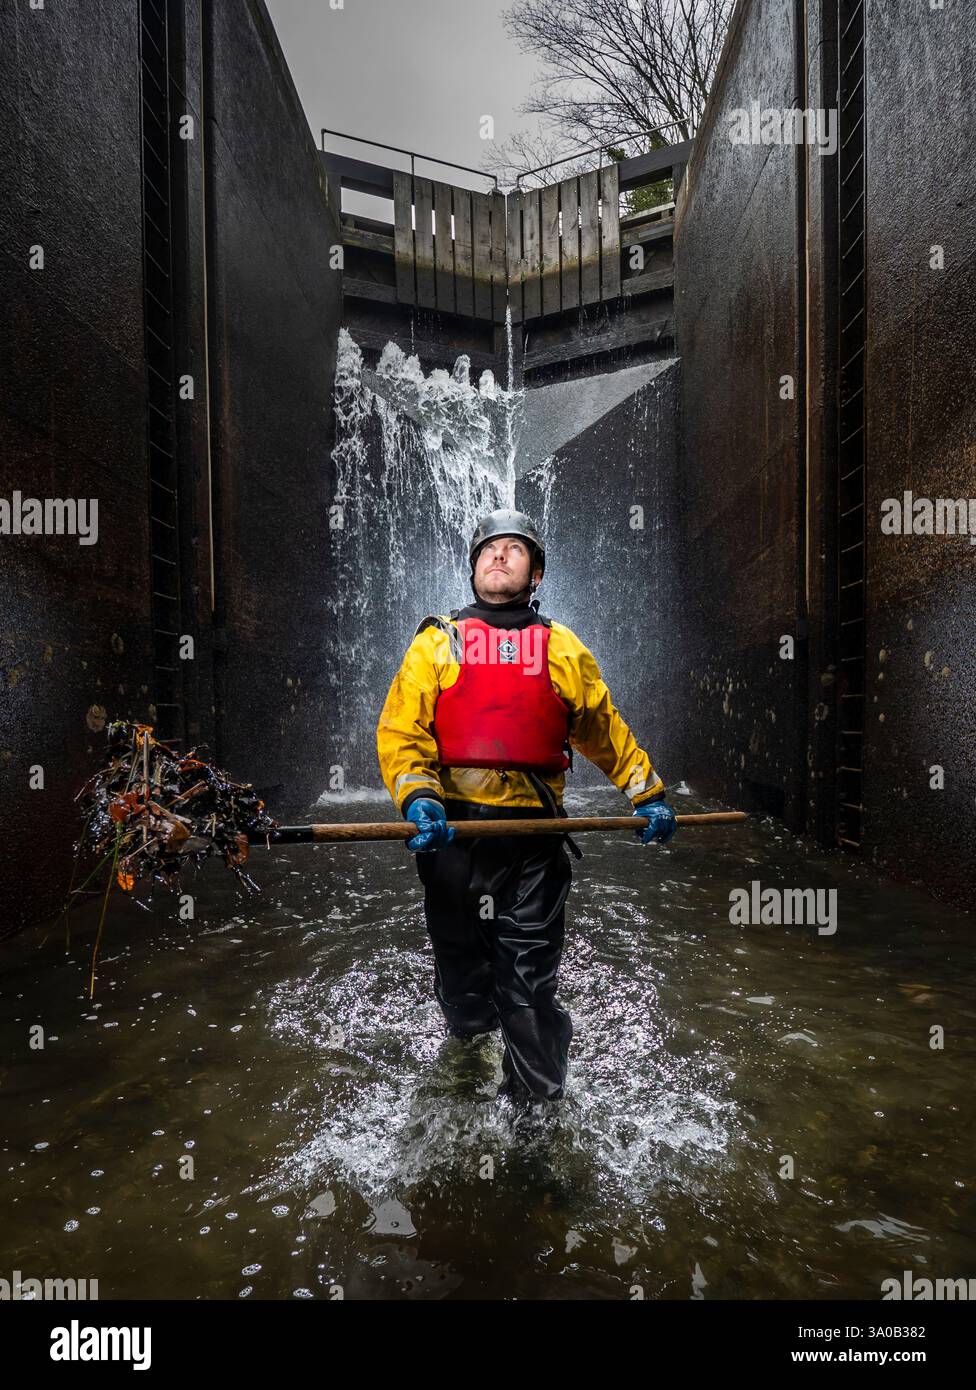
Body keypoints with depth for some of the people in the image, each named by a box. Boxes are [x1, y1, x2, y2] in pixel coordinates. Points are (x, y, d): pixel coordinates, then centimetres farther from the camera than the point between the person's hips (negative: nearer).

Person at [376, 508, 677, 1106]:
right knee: (458, 958, 20)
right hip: (451, 833, 1)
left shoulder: (563, 649, 9)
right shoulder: (436, 643, 6)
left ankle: (536, 1101, 24)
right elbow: (399, 729, -2)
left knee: (530, 980, 1)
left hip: (533, 837, -1)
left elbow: (607, 731, 18)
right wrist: (418, 796, -18)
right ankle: (468, 1035, 52)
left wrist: (649, 794, 16)